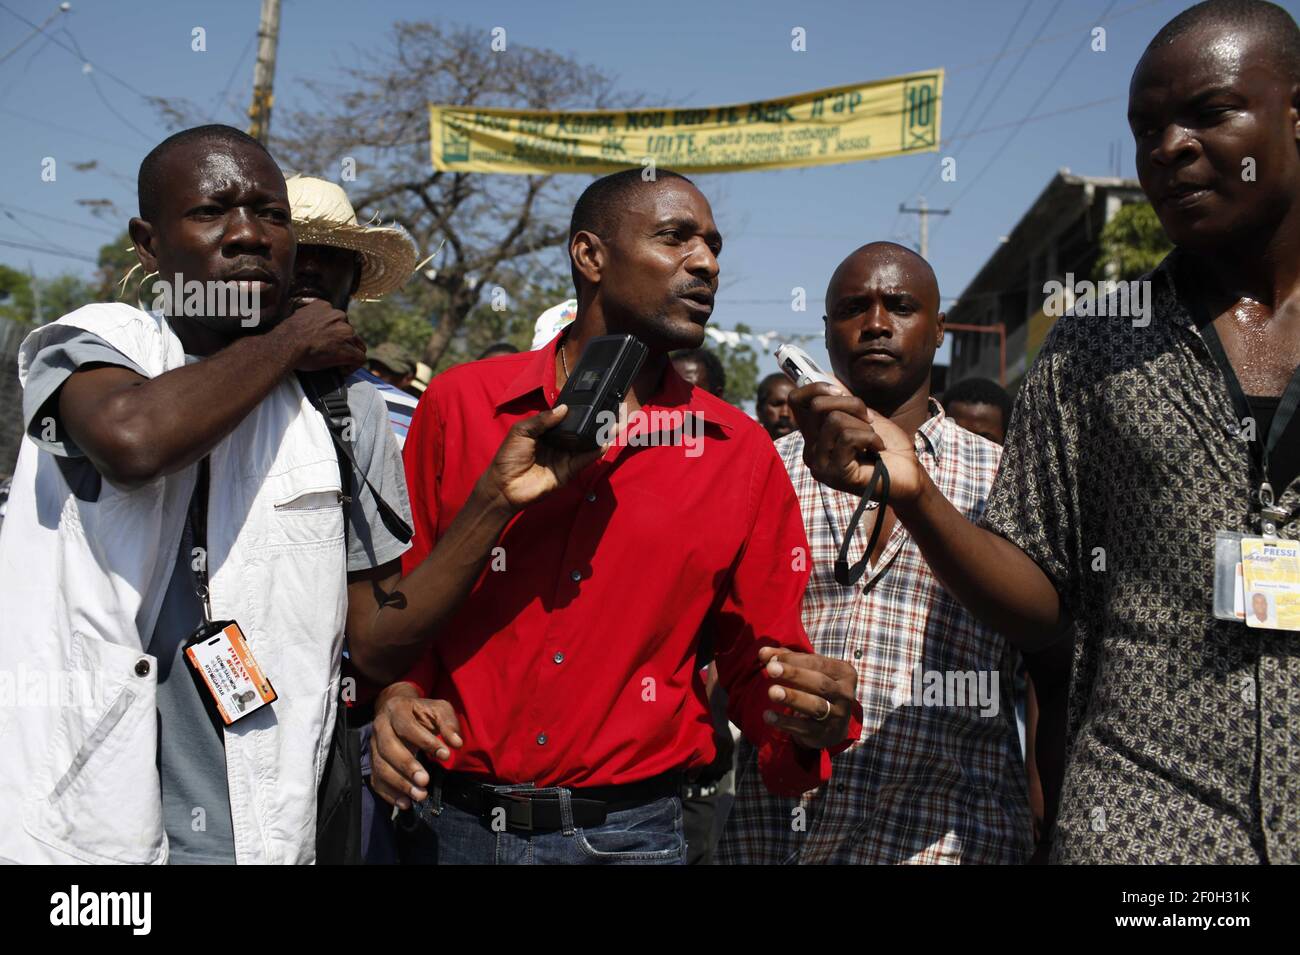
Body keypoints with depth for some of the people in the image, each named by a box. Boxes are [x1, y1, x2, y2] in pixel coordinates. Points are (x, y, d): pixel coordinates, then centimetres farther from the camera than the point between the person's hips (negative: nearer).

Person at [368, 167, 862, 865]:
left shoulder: (742, 454, -1)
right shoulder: (458, 403, -3)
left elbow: (759, 660, 2)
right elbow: (397, 594, 5)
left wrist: (814, 719, -17)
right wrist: (398, 695, -12)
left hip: (628, 831, 1)